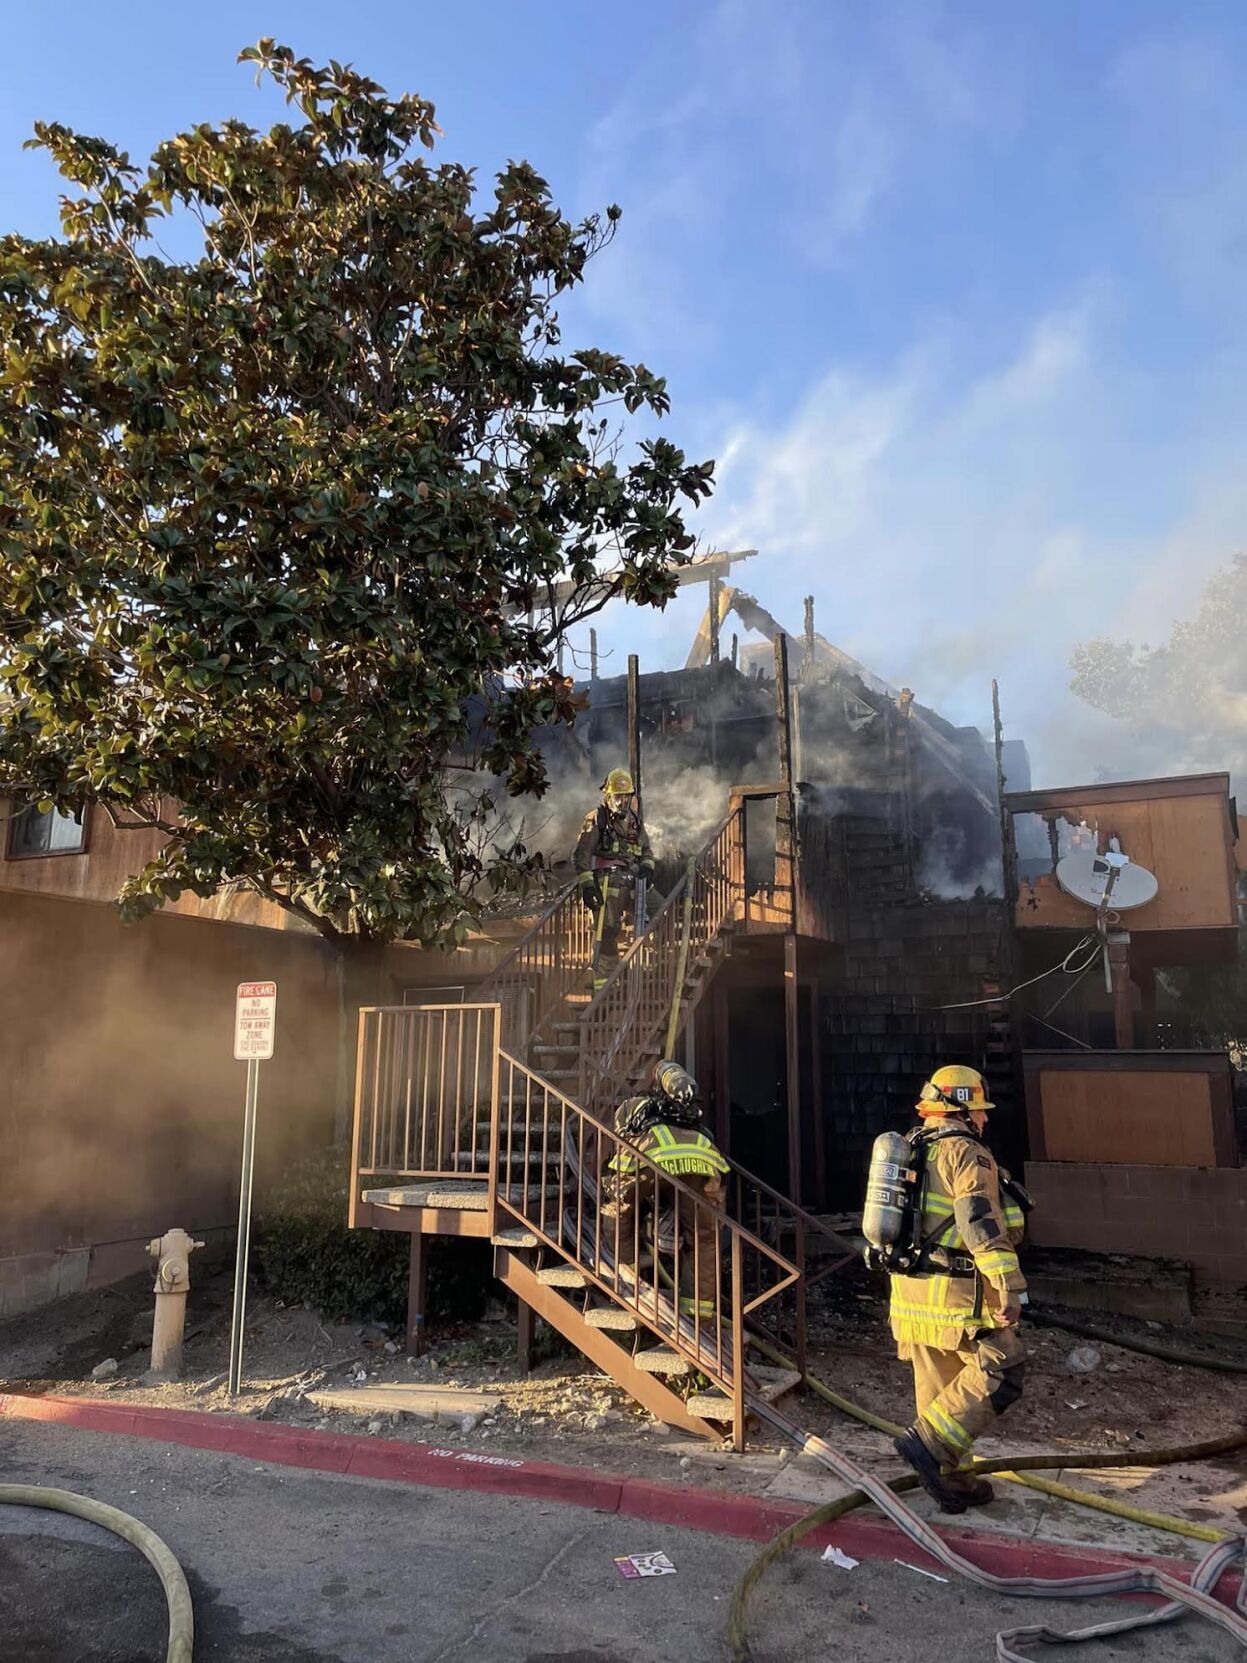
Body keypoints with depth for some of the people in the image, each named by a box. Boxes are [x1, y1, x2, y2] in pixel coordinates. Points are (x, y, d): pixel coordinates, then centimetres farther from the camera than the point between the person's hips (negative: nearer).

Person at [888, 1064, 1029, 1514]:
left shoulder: (910, 1150, 15)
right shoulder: (966, 1154, -12)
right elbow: (982, 1225, -22)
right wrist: (1009, 1290, -23)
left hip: (911, 1290, 9)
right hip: (957, 1293, -9)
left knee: (939, 1386, 15)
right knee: (1000, 1374, 0)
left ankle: (949, 1481, 22)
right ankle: (929, 1443, -7)